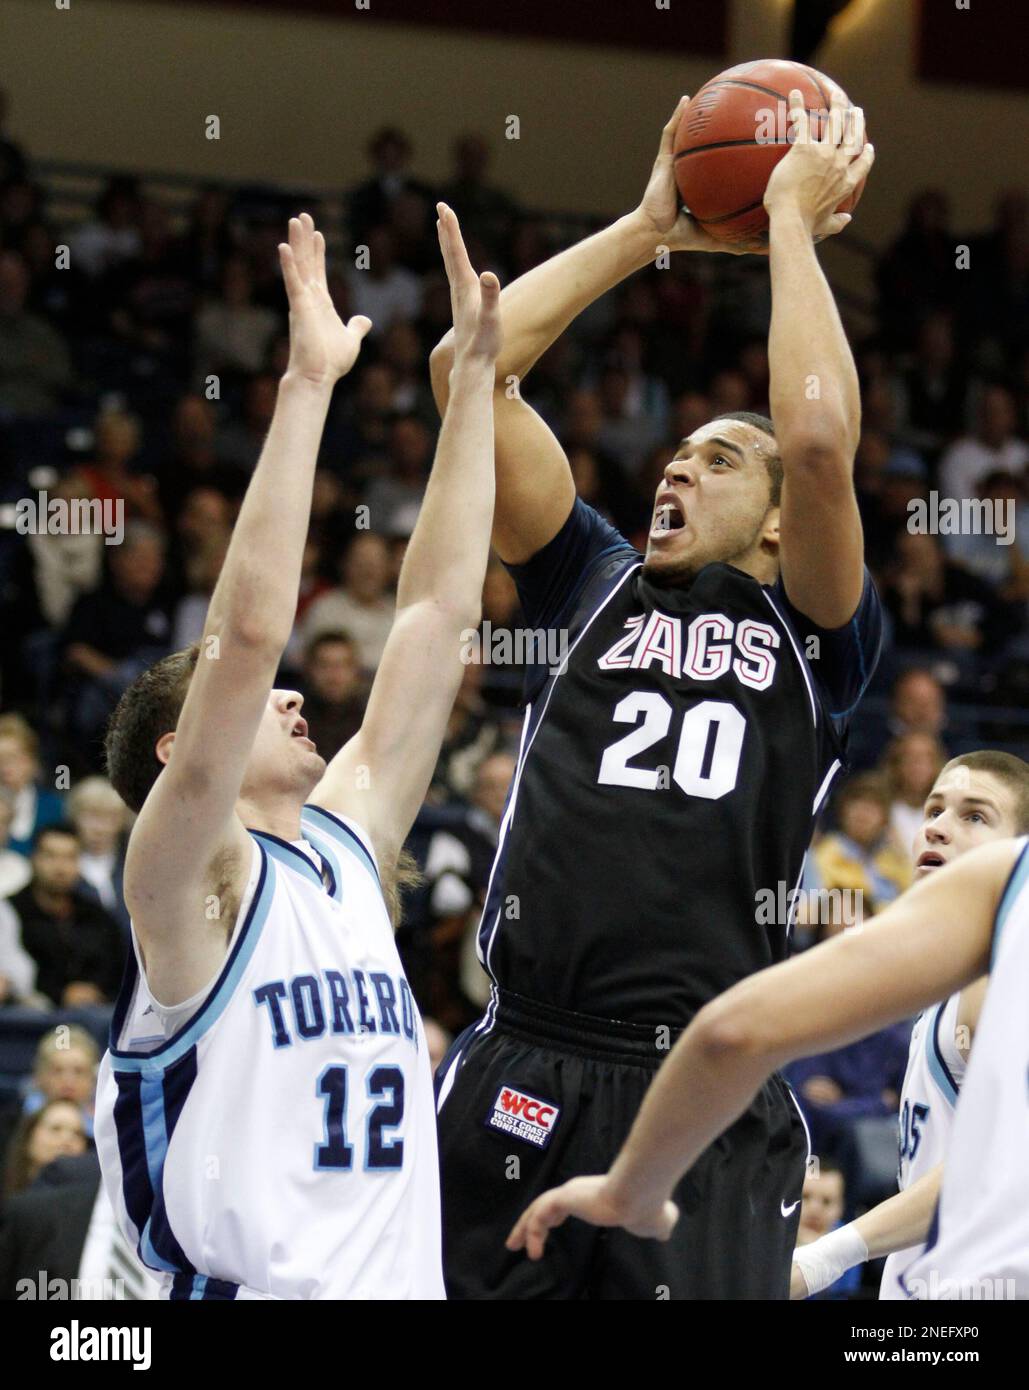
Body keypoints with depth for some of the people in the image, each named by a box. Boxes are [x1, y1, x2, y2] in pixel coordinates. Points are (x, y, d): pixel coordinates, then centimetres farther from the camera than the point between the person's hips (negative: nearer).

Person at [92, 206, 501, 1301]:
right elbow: (248, 633, -17)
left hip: (404, 1285, 6)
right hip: (253, 1290, -6)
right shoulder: (189, 880, -3)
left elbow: (437, 607, 14)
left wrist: (475, 369, 13)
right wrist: (308, 383, -15)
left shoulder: (344, 845, 14)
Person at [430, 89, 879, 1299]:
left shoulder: (810, 633, 9)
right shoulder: (594, 585, 16)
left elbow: (819, 435, -10)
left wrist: (791, 224, 1)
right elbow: (467, 368, 10)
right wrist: (646, 230, 14)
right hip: (522, 1068, 3)